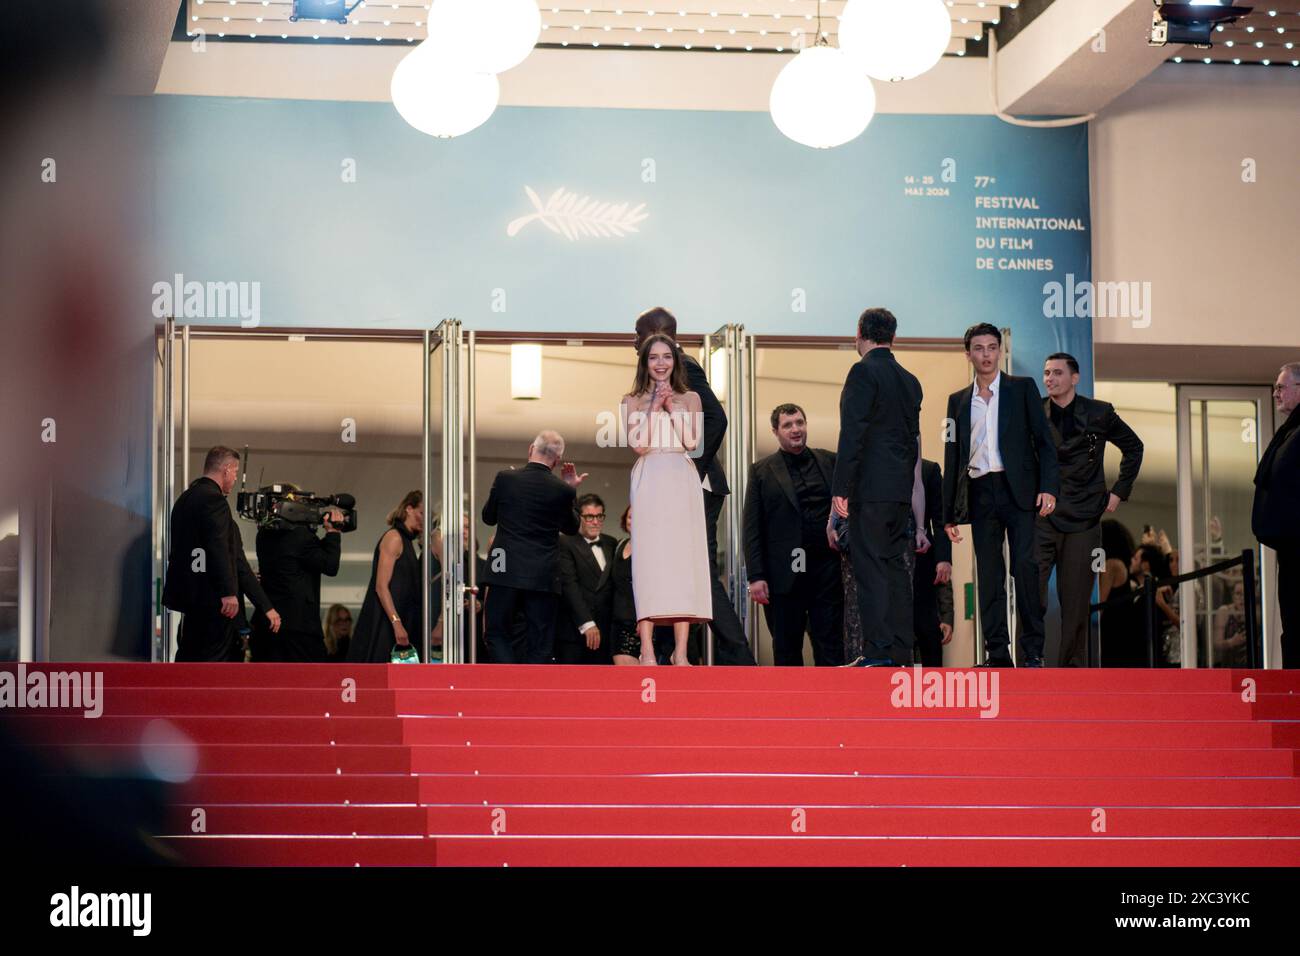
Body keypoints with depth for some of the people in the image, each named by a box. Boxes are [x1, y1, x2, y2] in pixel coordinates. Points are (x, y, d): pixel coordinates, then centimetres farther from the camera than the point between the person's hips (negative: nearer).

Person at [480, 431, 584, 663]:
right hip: (543, 578, 0)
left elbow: (488, 517, 13)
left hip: (506, 573, 0)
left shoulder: (505, 478, -3)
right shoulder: (562, 490, -4)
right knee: (539, 645, 6)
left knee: (496, 634, 8)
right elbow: (571, 527, 14)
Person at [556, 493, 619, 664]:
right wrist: (587, 624, -15)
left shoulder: (611, 544, 16)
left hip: (604, 631, 5)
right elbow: (569, 585, -9)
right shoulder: (565, 543, -1)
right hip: (574, 630, -5)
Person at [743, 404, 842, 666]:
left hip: (826, 571, 1)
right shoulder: (762, 472, 7)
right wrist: (756, 576, -5)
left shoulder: (830, 462, 10)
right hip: (784, 574, -1)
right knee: (786, 650, 5)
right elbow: (752, 529, 3)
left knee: (831, 647, 0)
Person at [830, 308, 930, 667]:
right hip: (900, 490, 8)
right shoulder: (909, 381, 16)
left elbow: (852, 433, -16)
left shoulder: (864, 372, -8)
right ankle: (901, 649, 12)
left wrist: (841, 488, -15)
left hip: (870, 489, -8)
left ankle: (878, 652, -11)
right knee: (896, 567, 10)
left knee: (870, 568, -8)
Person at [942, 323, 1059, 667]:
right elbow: (952, 457, 17)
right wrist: (949, 512, 12)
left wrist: (1048, 487, -10)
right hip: (980, 493, 3)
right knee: (988, 574, 2)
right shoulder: (958, 400, 16)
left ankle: (1033, 651, -9)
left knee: (1025, 565, -12)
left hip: (1018, 489, -3)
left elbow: (1044, 441, 3)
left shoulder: (1022, 388, 8)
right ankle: (998, 654, 4)